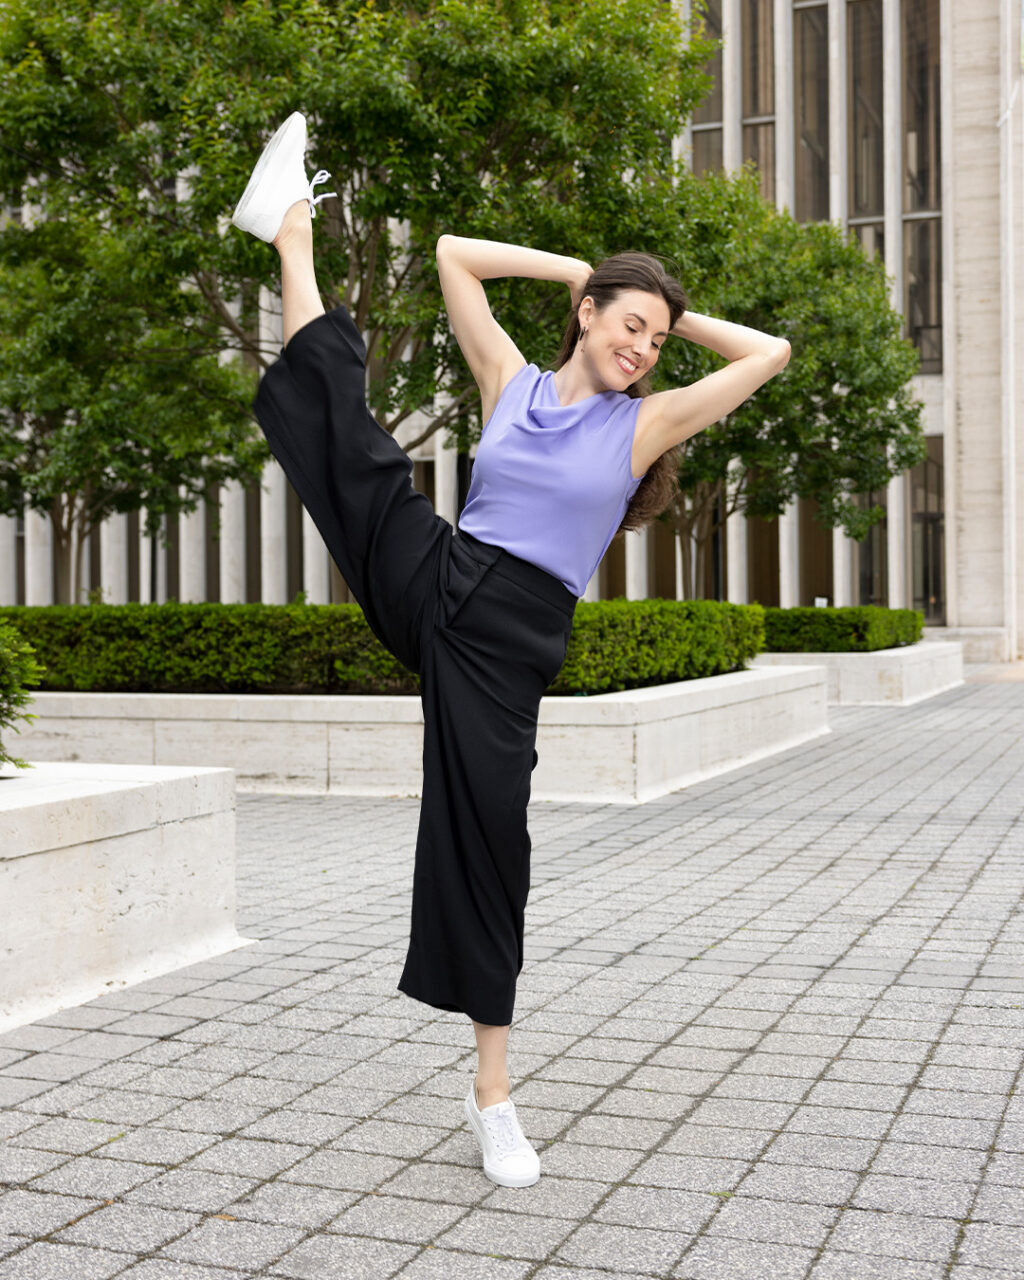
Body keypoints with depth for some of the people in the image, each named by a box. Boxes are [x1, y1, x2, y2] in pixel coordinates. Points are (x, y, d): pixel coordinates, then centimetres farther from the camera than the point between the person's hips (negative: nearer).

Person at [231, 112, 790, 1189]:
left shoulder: (645, 423, 5)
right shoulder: (513, 384, 10)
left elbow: (770, 353, 3)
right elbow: (453, 255, 15)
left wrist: (674, 318, 13)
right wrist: (581, 270, 16)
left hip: (509, 638, -2)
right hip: (431, 580, 2)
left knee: (485, 831, -4)